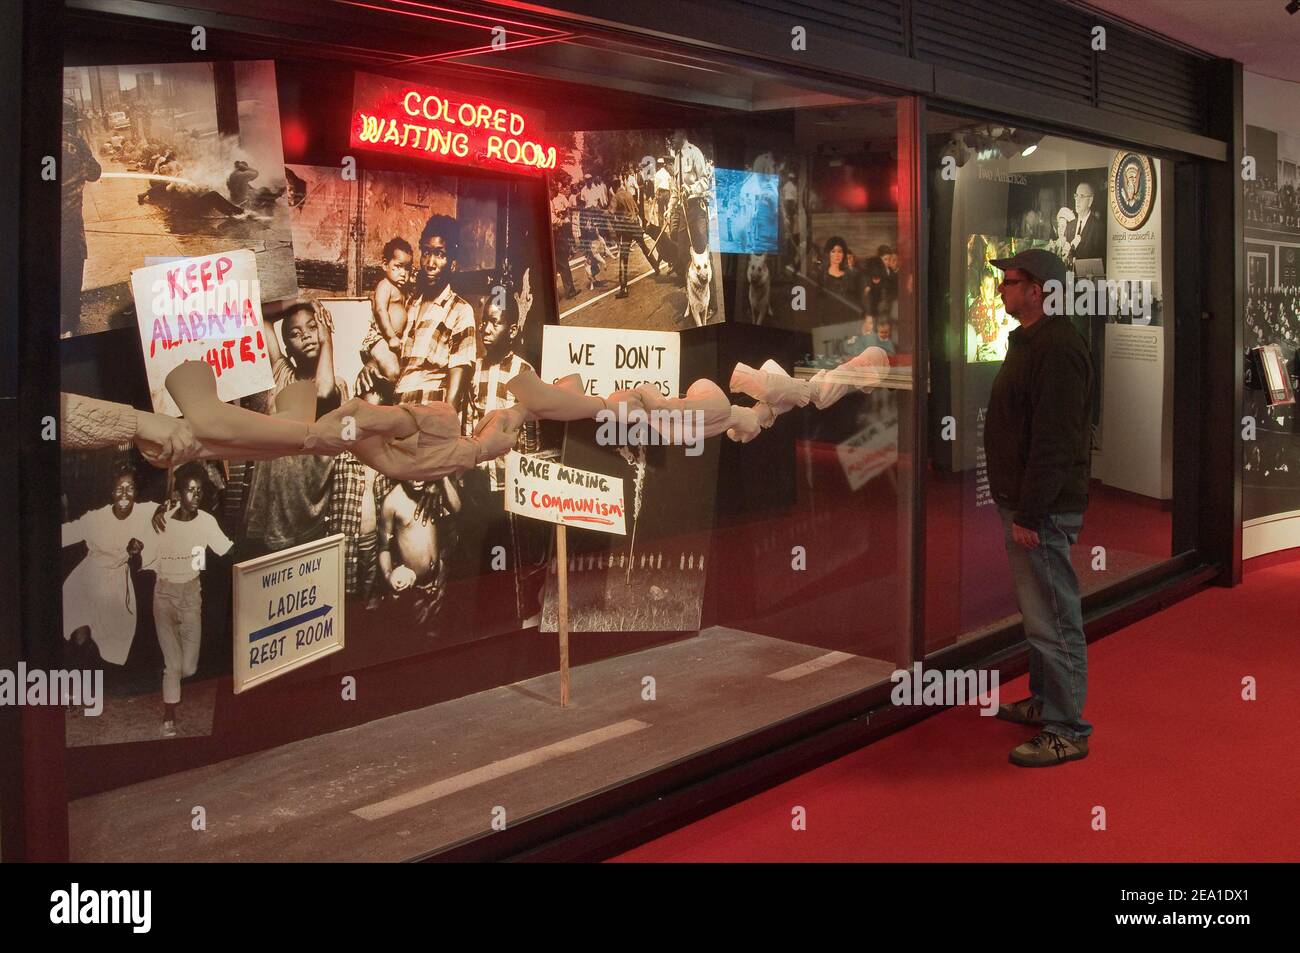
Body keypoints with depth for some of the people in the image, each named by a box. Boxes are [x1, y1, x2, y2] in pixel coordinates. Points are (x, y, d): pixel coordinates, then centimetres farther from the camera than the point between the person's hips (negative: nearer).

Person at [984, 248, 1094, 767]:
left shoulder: (1057, 349, -19)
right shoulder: (1029, 341, 17)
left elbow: (1053, 441, -24)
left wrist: (1029, 514, -24)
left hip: (1043, 510, -11)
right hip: (1024, 503, 11)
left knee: (1052, 619, -5)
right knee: (1039, 612, 20)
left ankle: (1067, 730, 2)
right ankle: (1044, 702, 33)